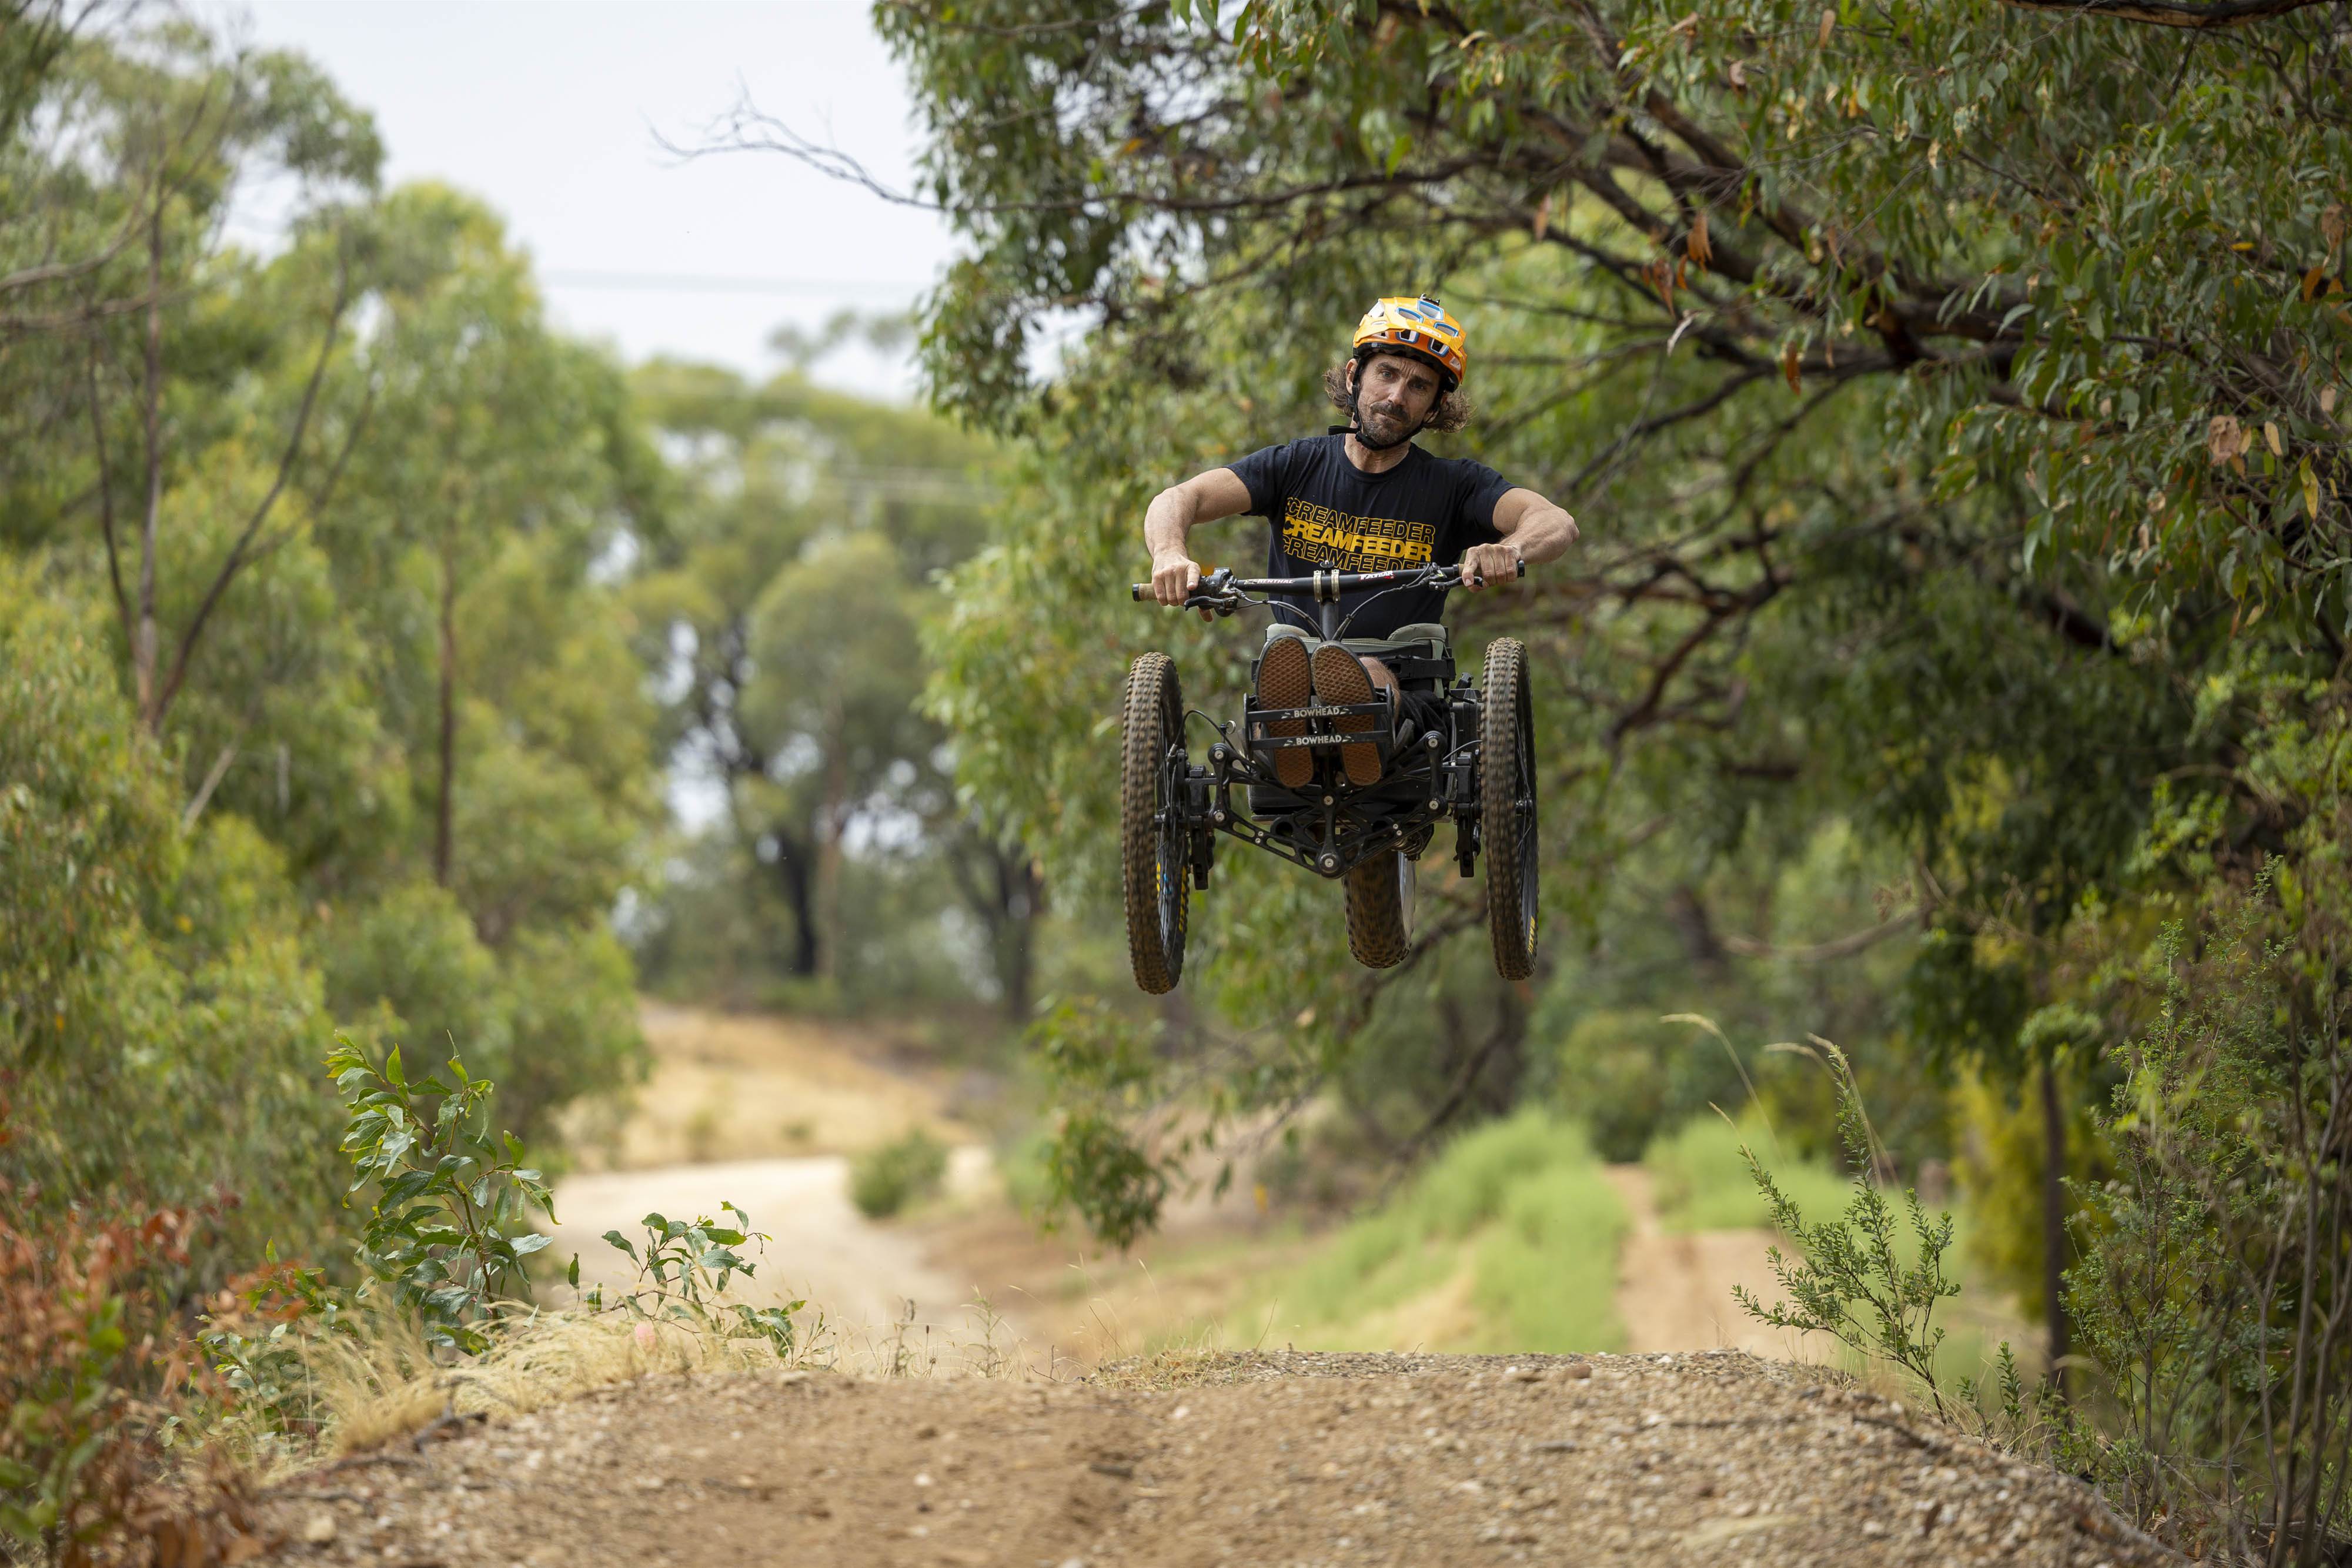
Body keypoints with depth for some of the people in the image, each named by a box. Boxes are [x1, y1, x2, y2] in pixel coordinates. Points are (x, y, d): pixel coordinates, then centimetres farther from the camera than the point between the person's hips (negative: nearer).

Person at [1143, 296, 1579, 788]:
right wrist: (1171, 553, -26)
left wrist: (1510, 549, -33)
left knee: (1371, 673, -37)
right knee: (1286, 655, -35)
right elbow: (1179, 500, 0)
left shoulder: (1451, 485, 9)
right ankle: (1289, 739, -68)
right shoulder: (1295, 466, 13)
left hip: (1405, 690, -1)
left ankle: (1367, 731, -71)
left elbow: (1557, 524, -7)